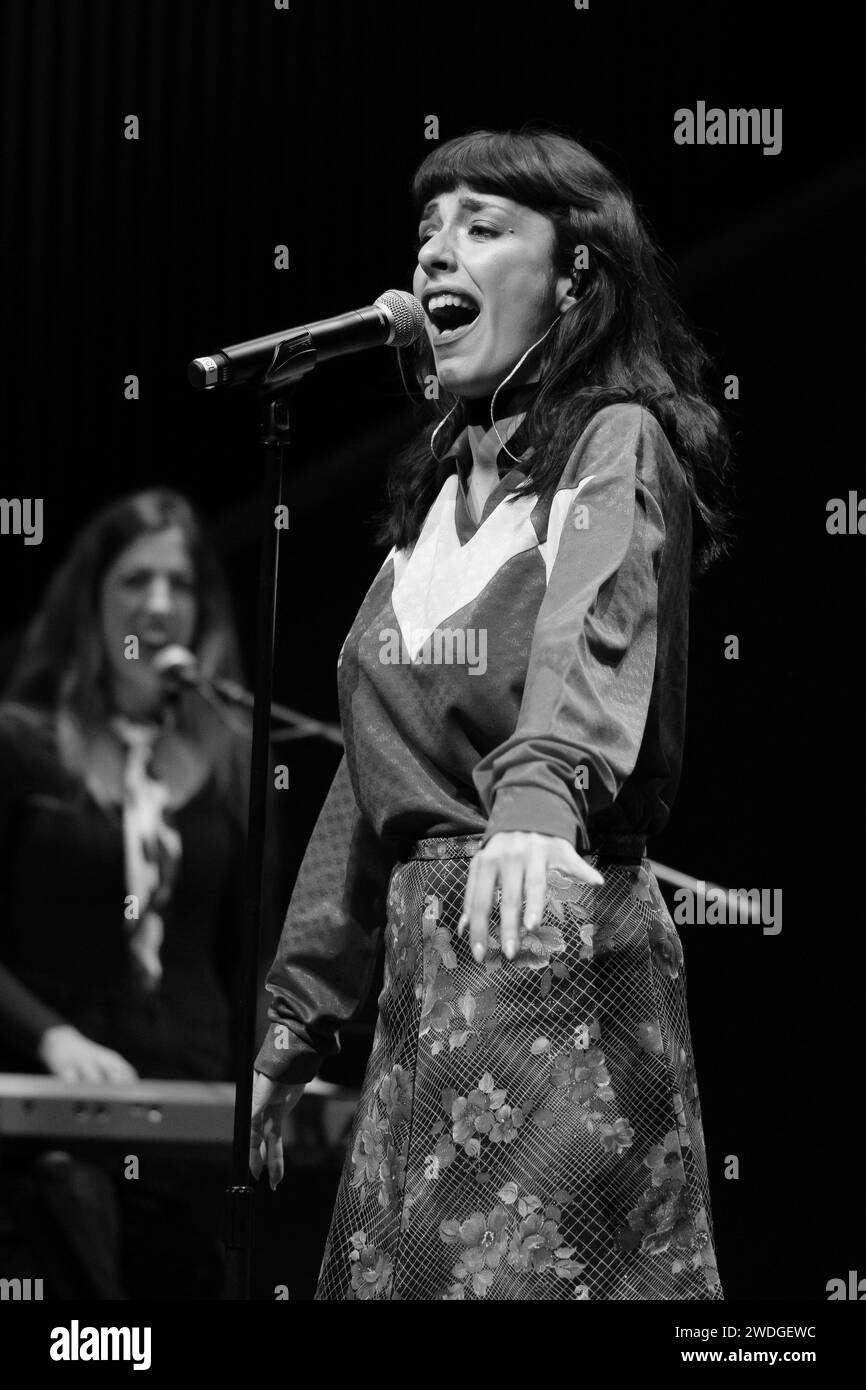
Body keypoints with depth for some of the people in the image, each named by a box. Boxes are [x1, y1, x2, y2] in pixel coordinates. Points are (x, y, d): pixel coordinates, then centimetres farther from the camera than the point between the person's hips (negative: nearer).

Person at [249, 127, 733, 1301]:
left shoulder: (616, 442, -5)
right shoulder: (438, 479, 18)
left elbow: (596, 632, -27)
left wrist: (536, 801, -47)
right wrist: (296, 1015, 17)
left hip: (559, 939, -7)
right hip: (422, 956, 7)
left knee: (532, 1280, -11)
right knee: (393, 1272, 5)